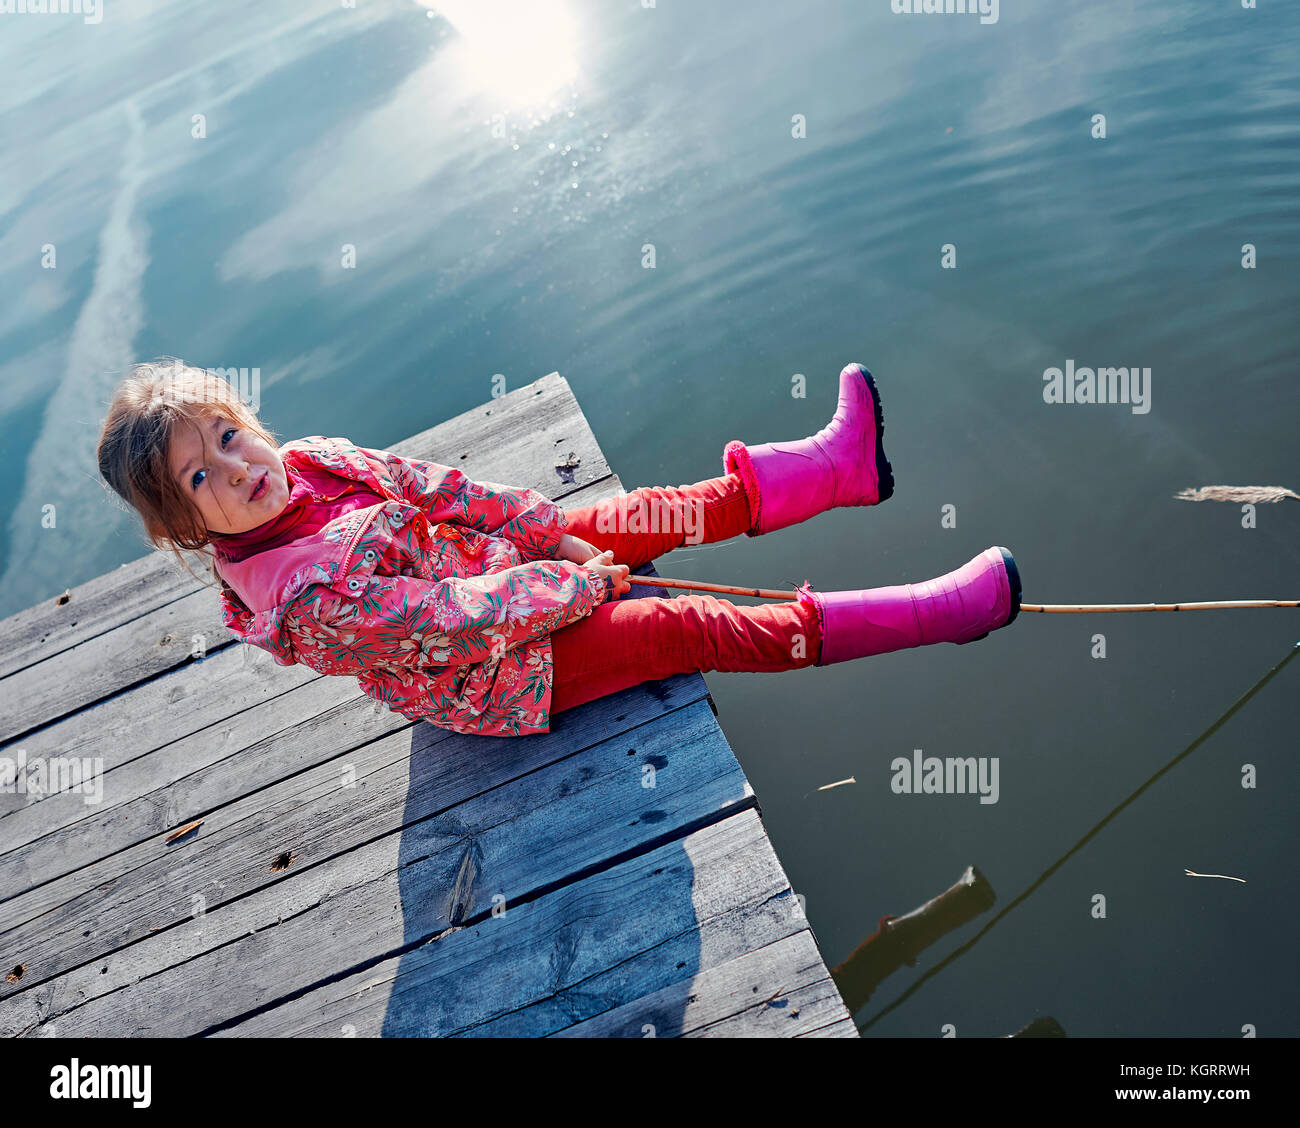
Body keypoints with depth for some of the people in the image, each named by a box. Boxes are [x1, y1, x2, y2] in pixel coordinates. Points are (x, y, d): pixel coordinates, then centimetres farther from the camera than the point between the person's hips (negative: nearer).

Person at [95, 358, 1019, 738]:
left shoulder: (306, 464, -10)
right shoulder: (307, 601, -33)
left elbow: (434, 487, -3)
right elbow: (458, 622, -29)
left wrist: (554, 532, -8)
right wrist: (577, 580, -19)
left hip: (495, 558, 8)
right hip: (503, 671, -8)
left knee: (639, 513, 7)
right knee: (696, 629, -10)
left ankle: (832, 468, 24)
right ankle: (940, 613, -4)